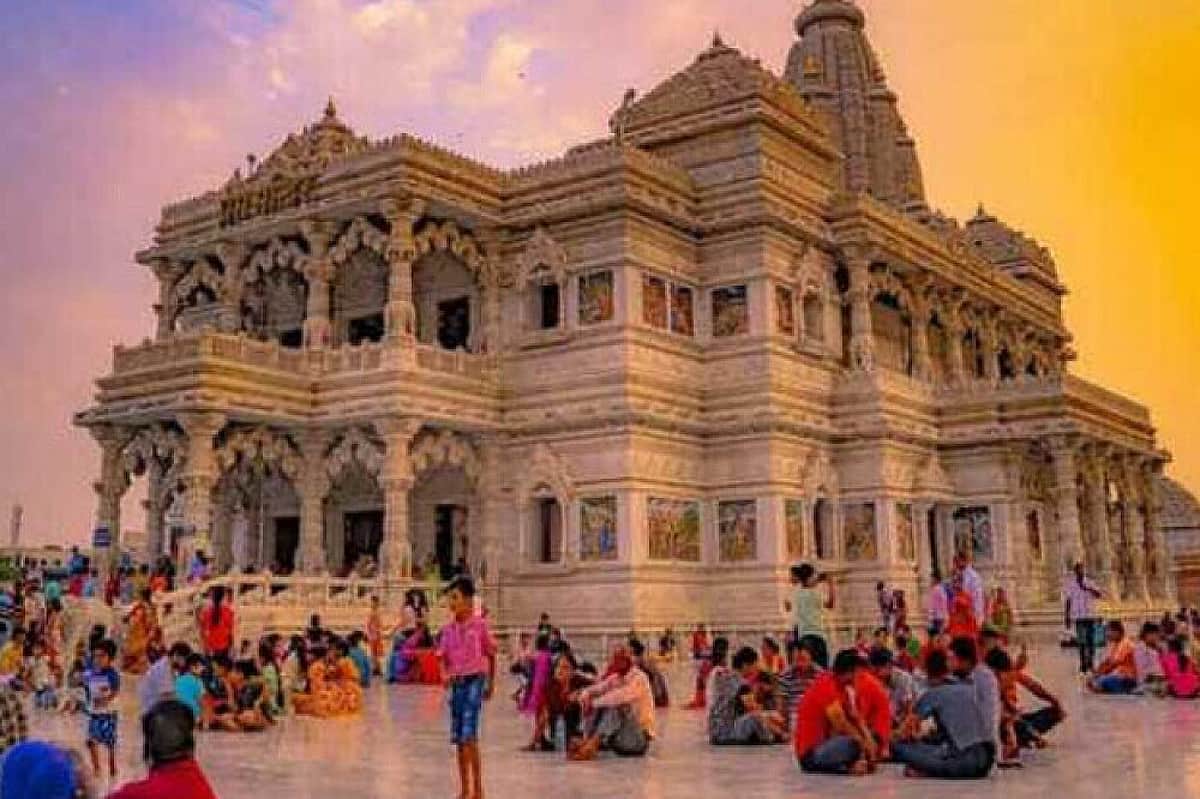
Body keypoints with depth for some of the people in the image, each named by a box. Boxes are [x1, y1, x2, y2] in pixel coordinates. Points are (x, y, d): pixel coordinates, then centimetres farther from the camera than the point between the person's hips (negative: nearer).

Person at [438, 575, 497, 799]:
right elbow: (444, 657, 11)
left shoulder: (480, 624, -6)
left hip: (474, 681, -5)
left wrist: (491, 684, 8)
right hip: (456, 683, 5)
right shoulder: (448, 629, 6)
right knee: (458, 739, 8)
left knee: (469, 736, -14)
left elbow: (491, 654, 3)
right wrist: (445, 675, -10)